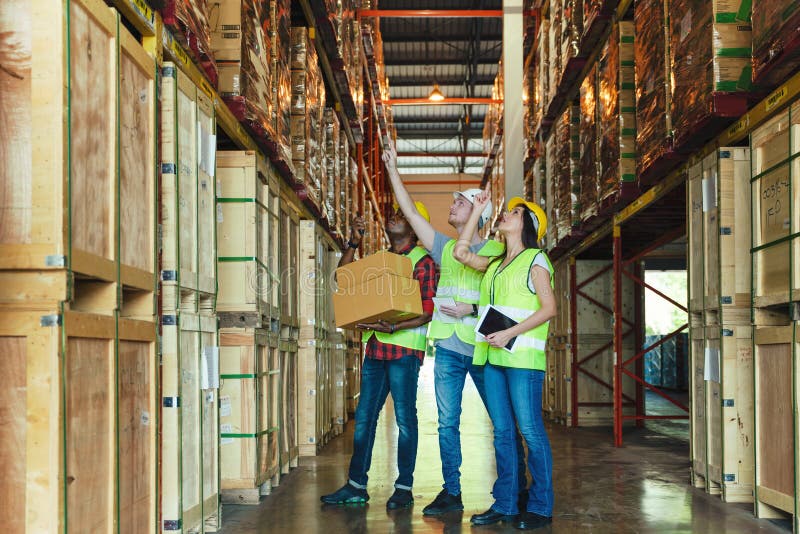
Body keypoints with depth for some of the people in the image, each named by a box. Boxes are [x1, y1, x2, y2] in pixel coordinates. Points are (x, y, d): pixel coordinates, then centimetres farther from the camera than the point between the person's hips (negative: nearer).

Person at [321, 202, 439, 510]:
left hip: (404, 348, -7)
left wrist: (393, 328, -22)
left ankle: (404, 488, 6)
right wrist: (354, 242, 6)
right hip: (375, 347, 7)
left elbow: (427, 312, -10)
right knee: (364, 417, 7)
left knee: (404, 418, -2)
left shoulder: (422, 260, -3)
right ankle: (356, 486, 12)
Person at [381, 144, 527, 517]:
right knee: (447, 423, 4)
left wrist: (472, 310, -15)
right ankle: (451, 493, 11)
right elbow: (410, 212, 12)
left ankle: (518, 489, 17)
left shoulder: (497, 251, 0)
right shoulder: (444, 248, 14)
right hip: (447, 349, 4)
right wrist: (392, 168, 9)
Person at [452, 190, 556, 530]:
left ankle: (540, 507, -1)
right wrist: (477, 210, 19)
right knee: (502, 431, 7)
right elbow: (461, 252, 17)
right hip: (492, 356, 7)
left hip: (522, 356, -7)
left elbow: (548, 308, -8)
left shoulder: (535, 260, -1)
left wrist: (509, 334, -17)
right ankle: (504, 504, 12)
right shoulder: (494, 265, 21)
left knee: (530, 430, -6)